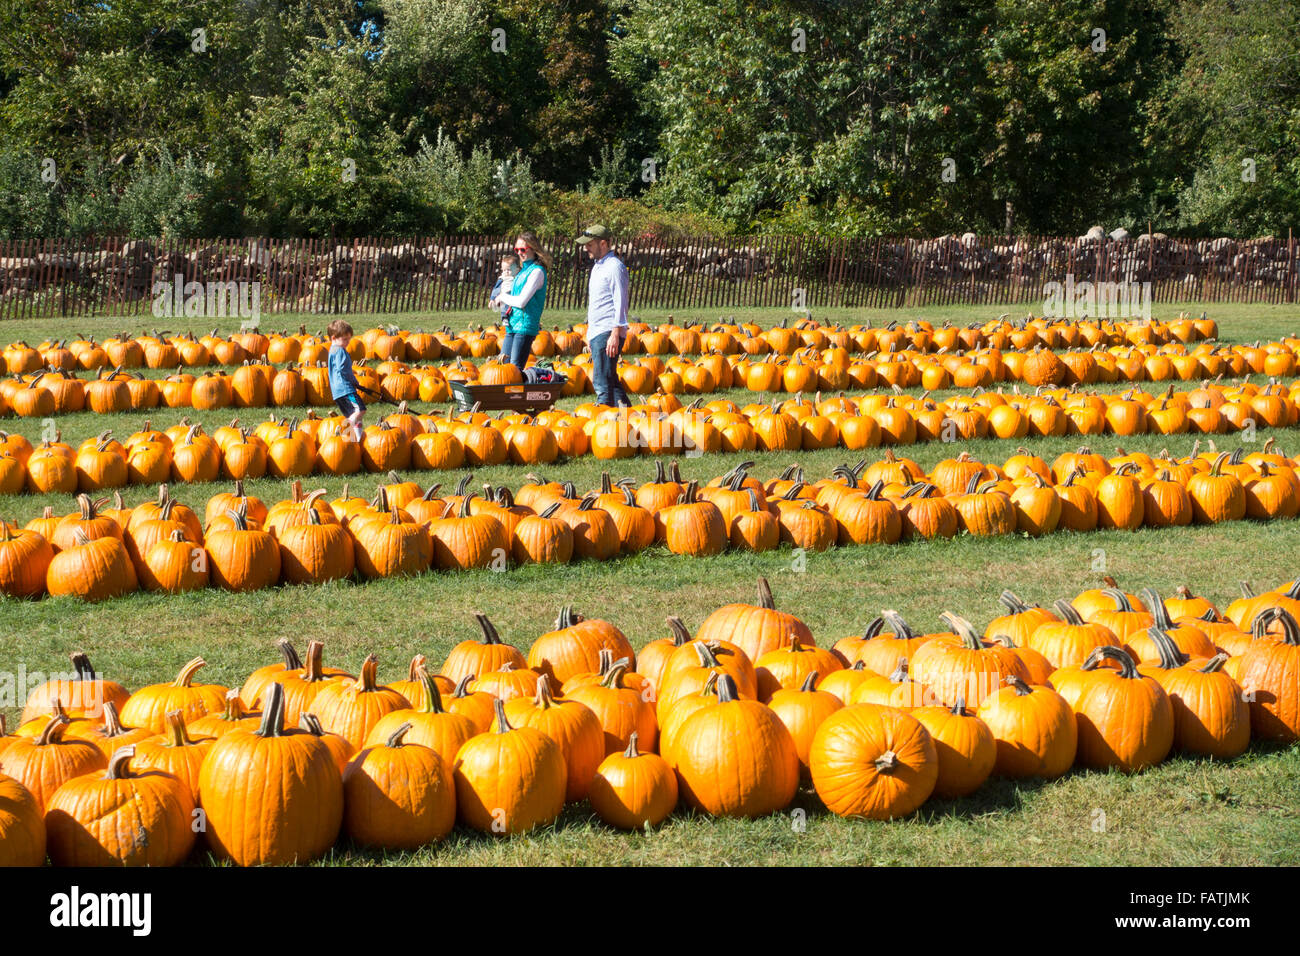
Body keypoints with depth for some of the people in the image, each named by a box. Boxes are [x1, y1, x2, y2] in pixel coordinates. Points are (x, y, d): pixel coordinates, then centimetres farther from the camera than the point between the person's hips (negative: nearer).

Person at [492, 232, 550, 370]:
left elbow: (521, 301, -16)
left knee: (515, 369, -10)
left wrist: (503, 297, -1)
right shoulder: (523, 270, 17)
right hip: (513, 325, 9)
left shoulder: (537, 271, -11)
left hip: (525, 326, -9)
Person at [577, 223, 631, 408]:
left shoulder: (615, 267, -10)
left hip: (608, 333, -10)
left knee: (602, 381, -11)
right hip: (596, 332, 10)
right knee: (610, 379, 13)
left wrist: (615, 335, -21)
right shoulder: (597, 266, 19)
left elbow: (620, 303, -15)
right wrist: (589, 333, 22)